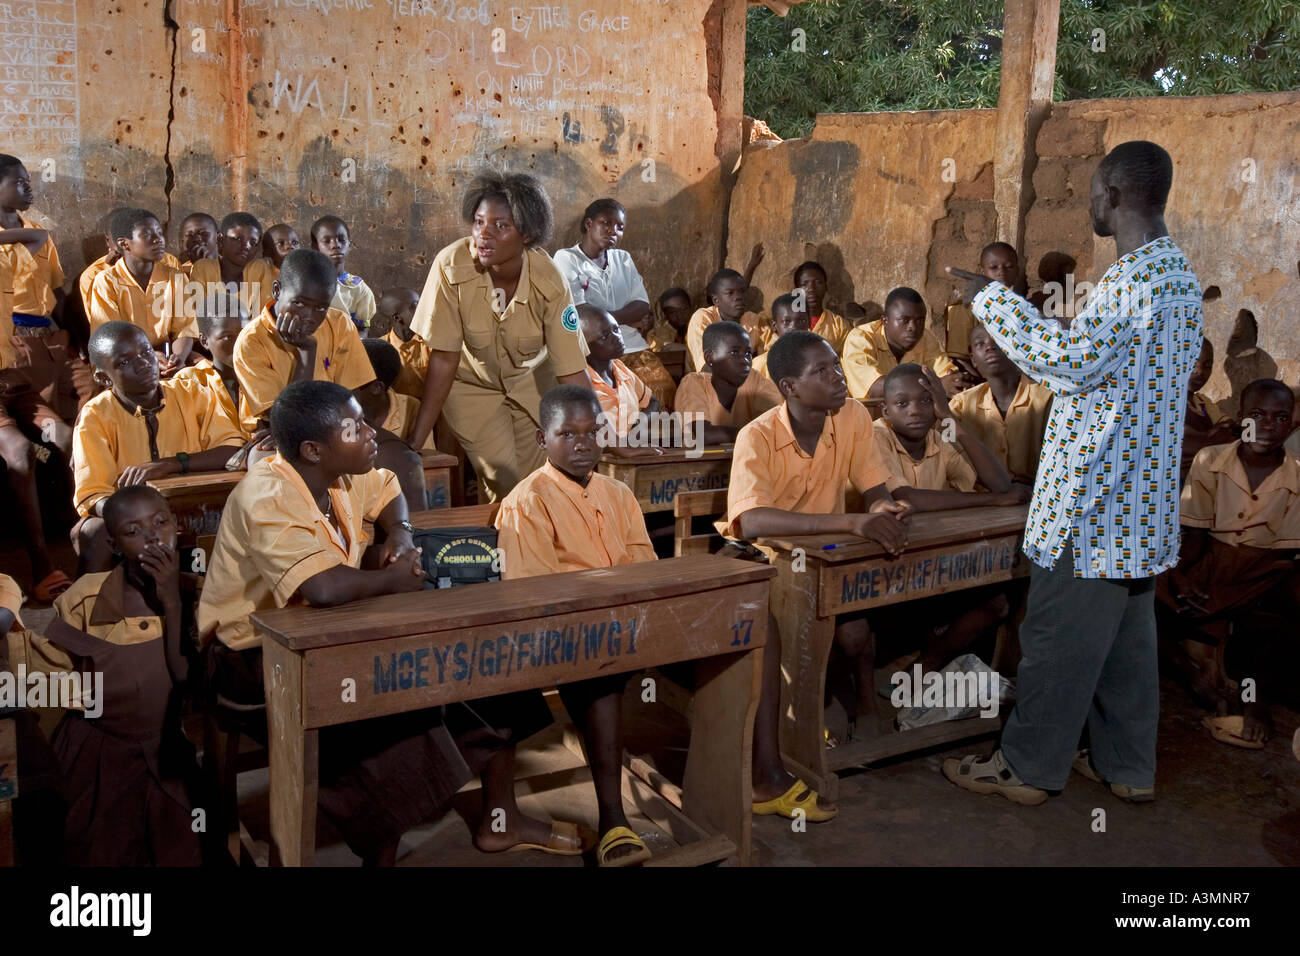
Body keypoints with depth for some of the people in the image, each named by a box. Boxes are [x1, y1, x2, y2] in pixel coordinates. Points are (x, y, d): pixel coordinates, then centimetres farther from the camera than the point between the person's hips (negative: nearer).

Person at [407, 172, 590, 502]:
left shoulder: (549, 282, -25)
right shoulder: (451, 266, -28)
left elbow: (573, 372, -21)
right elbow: (444, 359, -22)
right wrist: (416, 441, -22)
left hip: (532, 380, 1)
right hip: (473, 384, -1)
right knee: (503, 484, -12)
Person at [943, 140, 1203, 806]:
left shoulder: (1133, 279, -21)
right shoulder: (1180, 275, 11)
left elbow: (1067, 361, -22)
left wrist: (992, 299, -14)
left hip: (1094, 500, -10)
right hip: (1143, 501, 10)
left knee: (1057, 638, 3)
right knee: (1125, 638, 17)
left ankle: (1027, 768, 16)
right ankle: (1126, 768, 28)